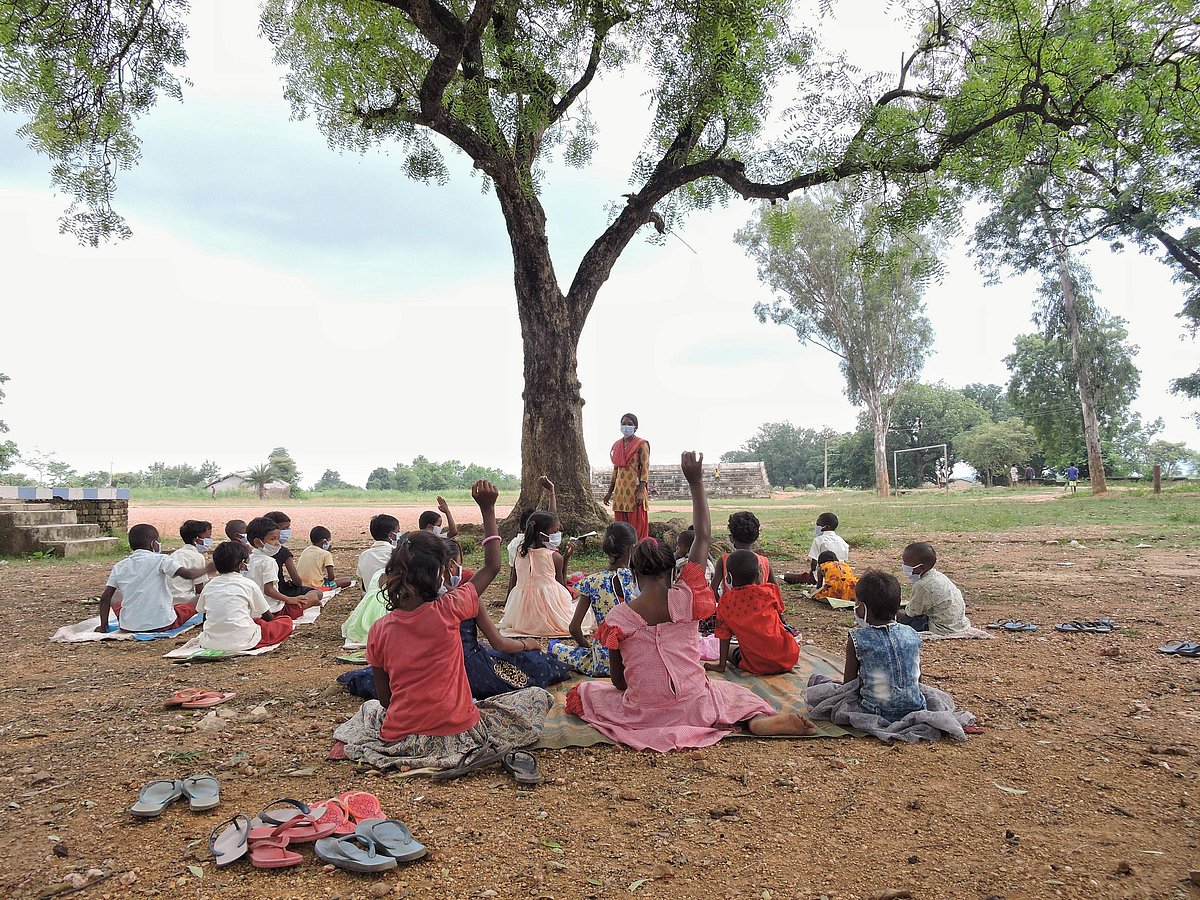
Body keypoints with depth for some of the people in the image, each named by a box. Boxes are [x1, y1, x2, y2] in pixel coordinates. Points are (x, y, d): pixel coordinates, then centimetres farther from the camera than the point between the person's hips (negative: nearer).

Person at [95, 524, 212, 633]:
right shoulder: (160, 560, -6)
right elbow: (188, 574, -15)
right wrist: (206, 569, 4)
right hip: (162, 624, -3)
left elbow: (105, 598, 6)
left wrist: (103, 626, 15)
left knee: (114, 602, 33)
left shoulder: (119, 567, 7)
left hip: (129, 626, 3)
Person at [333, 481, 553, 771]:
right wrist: (488, 509, 3)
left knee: (369, 708, 38)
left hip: (399, 739, 4)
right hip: (458, 734, -4)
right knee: (537, 697, 9)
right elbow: (492, 567, -1)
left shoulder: (379, 630, -5)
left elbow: (384, 698, 2)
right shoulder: (448, 611, -15)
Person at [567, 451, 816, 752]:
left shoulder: (618, 617, -10)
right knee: (734, 693, 28)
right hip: (695, 709, 1)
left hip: (643, 713, 0)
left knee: (581, 693, 20)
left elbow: (618, 680, -1)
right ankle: (760, 719, -7)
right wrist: (696, 483, 0)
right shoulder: (685, 598, -11)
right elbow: (704, 536, -2)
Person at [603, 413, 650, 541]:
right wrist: (610, 492, 17)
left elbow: (645, 468, -10)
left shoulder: (641, 445, -3)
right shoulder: (617, 445, 15)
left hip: (635, 488, -6)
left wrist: (641, 491, -19)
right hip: (620, 489, 6)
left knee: (637, 525, -5)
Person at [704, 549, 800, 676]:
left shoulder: (725, 601, -4)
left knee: (734, 654, 31)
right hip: (785, 660, -1)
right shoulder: (769, 590, -8)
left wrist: (721, 665, 11)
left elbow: (724, 635, 3)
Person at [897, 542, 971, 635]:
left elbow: (912, 613, -12)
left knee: (902, 619, -10)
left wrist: (896, 615, 7)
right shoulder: (938, 576, 7)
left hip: (943, 629, -10)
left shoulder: (922, 586, -23)